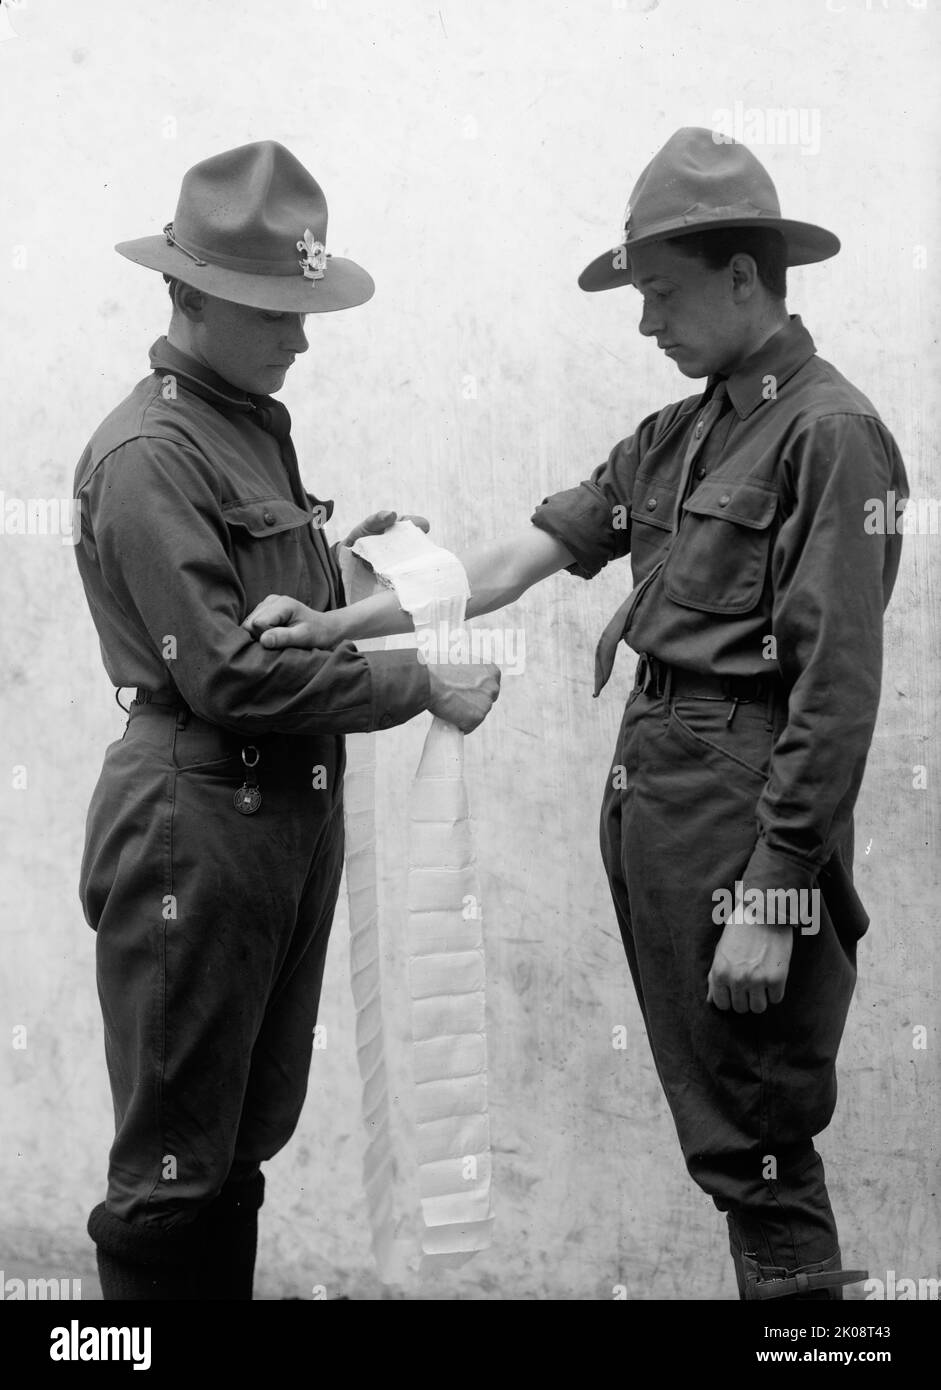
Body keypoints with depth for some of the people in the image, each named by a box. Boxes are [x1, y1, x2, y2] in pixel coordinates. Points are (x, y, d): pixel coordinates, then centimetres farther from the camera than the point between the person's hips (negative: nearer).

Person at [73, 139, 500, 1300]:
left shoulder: (258, 424, 12)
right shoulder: (147, 454, -16)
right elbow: (228, 675, -20)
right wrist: (416, 685, -16)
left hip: (295, 811, 9)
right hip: (198, 824, -9)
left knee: (250, 1137, 19)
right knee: (175, 1164, 2)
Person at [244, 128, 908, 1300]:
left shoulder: (827, 431, -12)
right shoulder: (678, 435, 13)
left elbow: (838, 680, -17)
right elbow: (516, 559, 12)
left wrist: (777, 893, -19)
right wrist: (337, 625, 4)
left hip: (743, 799, -8)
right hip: (646, 778, 8)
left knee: (755, 1137, 0)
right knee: (705, 1110, 16)